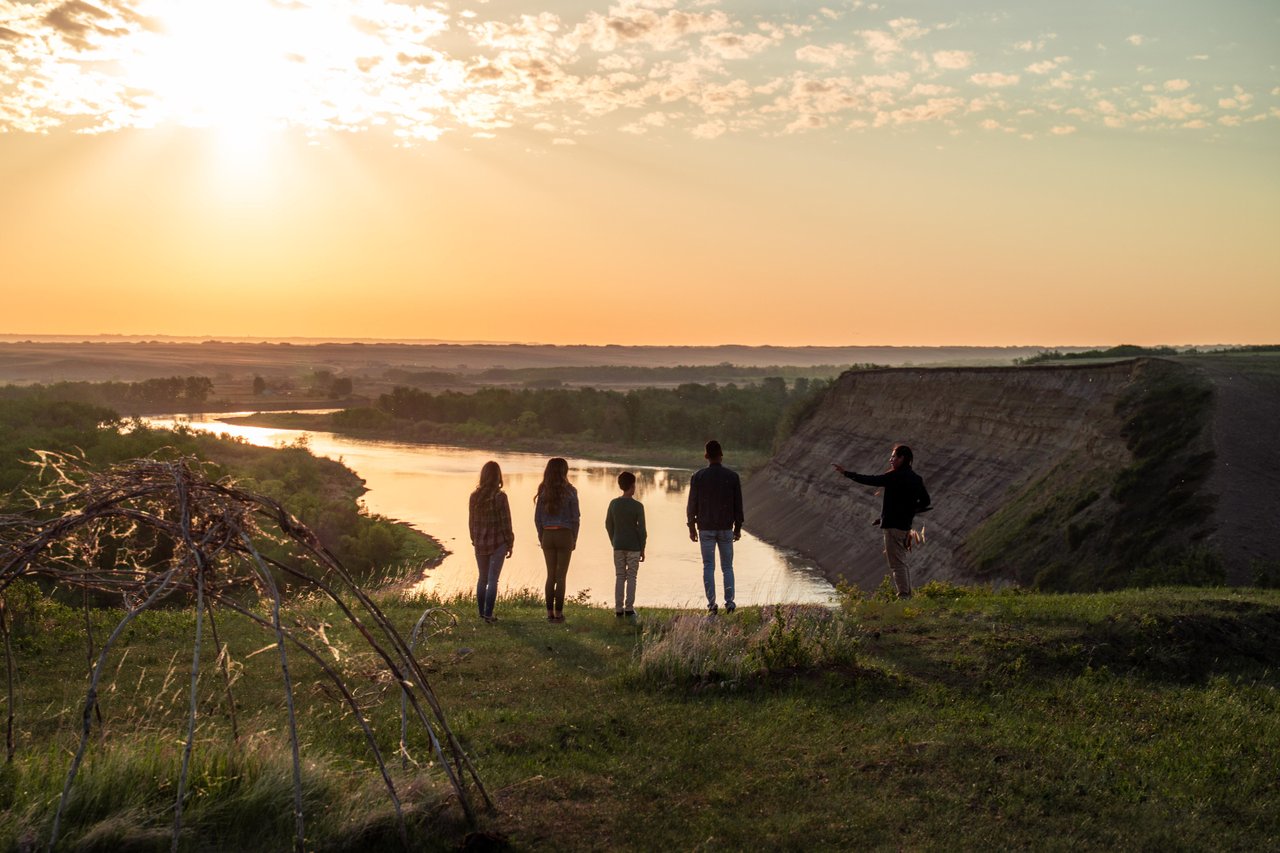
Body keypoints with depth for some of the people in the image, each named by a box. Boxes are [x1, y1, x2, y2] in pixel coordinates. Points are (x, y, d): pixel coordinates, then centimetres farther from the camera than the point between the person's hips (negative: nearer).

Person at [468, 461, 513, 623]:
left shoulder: (474, 496, -1)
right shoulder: (500, 496, -14)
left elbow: (471, 521, 6)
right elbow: (505, 522, -10)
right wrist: (509, 544, 0)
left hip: (480, 544, 4)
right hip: (498, 543, -4)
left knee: (482, 578, 16)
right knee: (493, 579, 1)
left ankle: (481, 613, 21)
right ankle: (488, 614, -2)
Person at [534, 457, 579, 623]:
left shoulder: (543, 491, 0)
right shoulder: (569, 491, -8)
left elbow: (537, 518, 2)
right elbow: (574, 518, -7)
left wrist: (541, 538, 11)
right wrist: (574, 539, 3)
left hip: (547, 535, 3)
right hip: (564, 535, -3)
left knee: (550, 575, 11)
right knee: (561, 576, 3)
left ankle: (550, 613, 10)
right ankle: (558, 613, 3)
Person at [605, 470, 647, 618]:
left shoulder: (613, 503, 1)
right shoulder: (638, 506, -10)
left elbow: (608, 525, 7)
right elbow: (641, 529, -9)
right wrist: (642, 549, -1)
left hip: (618, 546, 3)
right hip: (633, 546, -3)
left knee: (620, 577, 8)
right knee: (631, 577, 3)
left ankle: (618, 609, 6)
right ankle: (629, 608, 0)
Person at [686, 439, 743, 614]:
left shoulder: (698, 477, -4)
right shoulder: (732, 476, -3)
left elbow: (692, 504, -1)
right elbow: (738, 504, 0)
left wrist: (692, 527, 8)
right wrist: (738, 527, 8)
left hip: (705, 529, 0)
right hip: (726, 528, 0)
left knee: (708, 567, 4)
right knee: (727, 567, 10)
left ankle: (711, 604, 0)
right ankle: (729, 602, 4)